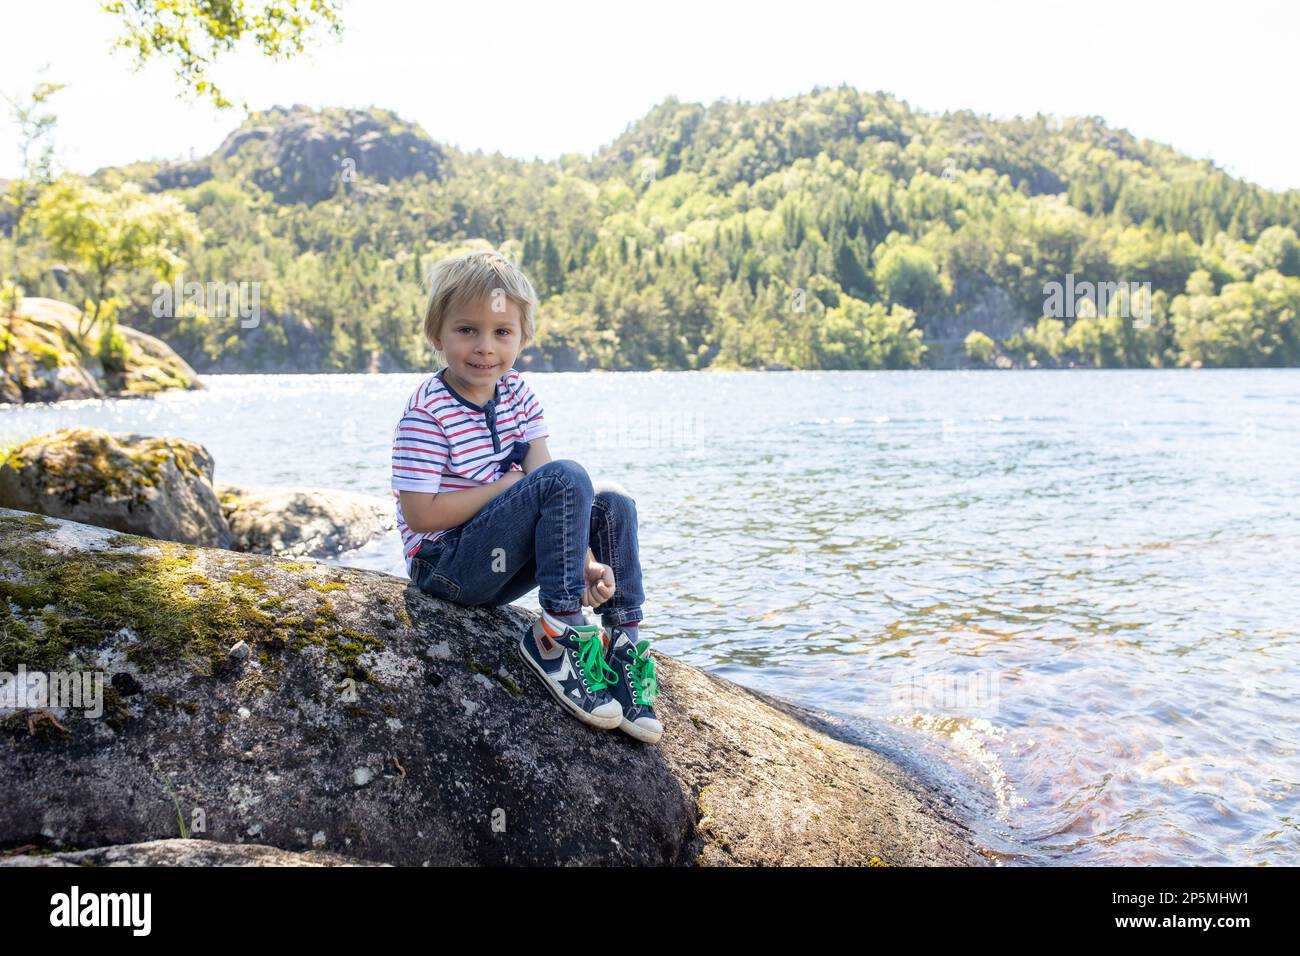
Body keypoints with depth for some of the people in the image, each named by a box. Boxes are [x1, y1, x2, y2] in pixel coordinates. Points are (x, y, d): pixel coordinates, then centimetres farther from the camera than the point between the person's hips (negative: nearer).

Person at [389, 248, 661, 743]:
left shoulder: (517, 394, 5)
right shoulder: (426, 413, -16)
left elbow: (544, 484, -3)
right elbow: (421, 515, -21)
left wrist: (585, 559, -17)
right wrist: (510, 484, -17)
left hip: (500, 566, 8)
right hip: (445, 565, -8)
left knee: (613, 502, -3)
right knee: (568, 478, -25)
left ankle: (624, 642, -3)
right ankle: (556, 635, -21)